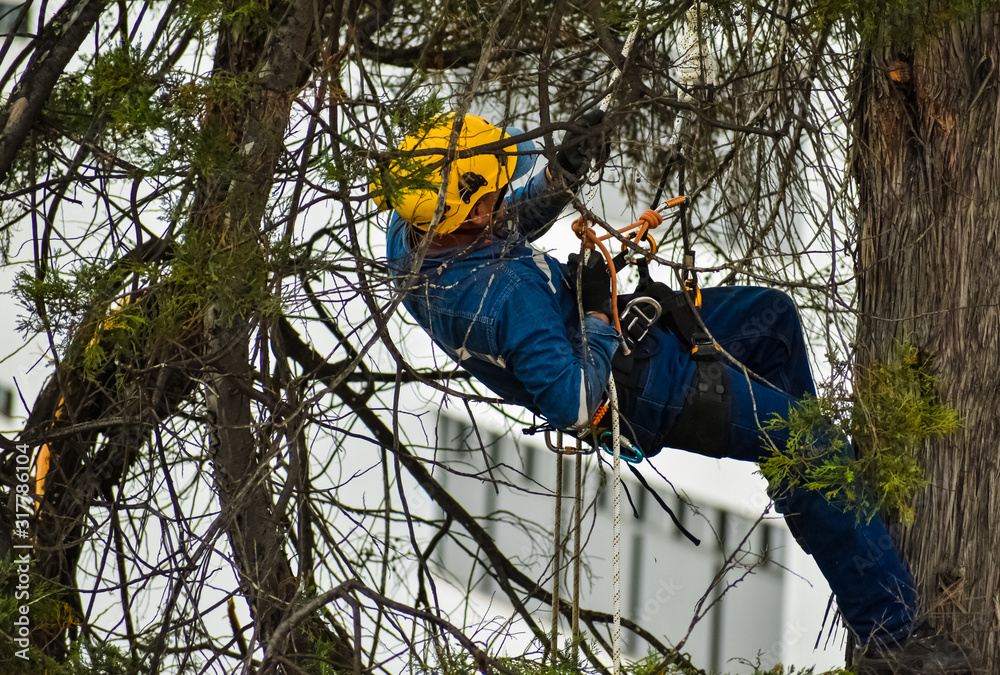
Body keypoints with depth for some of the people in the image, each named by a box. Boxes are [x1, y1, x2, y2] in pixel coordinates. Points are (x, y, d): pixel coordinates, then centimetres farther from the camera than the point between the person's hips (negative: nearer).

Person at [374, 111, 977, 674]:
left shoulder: (409, 235, -12)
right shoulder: (506, 297, -39)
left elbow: (509, 225, 9)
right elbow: (573, 405, -36)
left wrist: (563, 176, -6)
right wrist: (596, 311, -25)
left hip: (625, 335, 10)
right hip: (648, 391, -10)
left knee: (770, 312, 25)